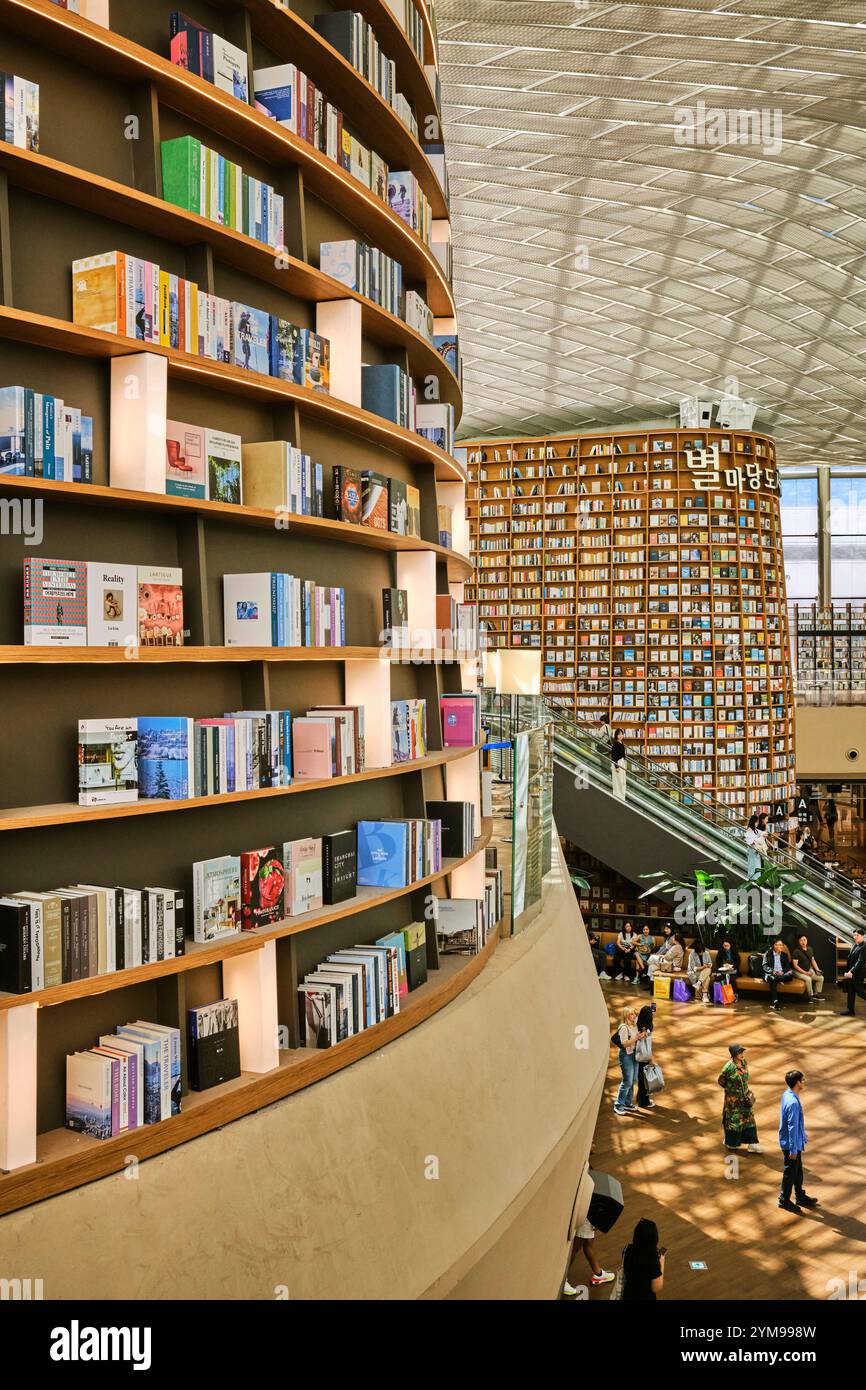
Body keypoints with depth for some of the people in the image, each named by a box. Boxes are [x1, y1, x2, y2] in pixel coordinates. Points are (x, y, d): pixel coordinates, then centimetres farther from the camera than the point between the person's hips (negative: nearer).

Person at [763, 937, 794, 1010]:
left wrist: (782, 972, -11)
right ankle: (775, 1002, -47)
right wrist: (772, 971, -16)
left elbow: (788, 967, 11)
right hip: (770, 974, -3)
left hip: (782, 974, 3)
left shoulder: (784, 955, 16)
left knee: (791, 975, -31)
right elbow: (765, 966, 1)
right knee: (772, 980, -40)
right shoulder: (768, 953, 7)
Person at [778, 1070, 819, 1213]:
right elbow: (792, 1127, -27)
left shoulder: (787, 1094, 0)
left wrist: (803, 1134, 25)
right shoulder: (793, 1103, -31)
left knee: (798, 1170, 22)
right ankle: (784, 1200, 24)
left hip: (796, 1142, 9)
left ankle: (800, 1197, 38)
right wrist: (793, 1150, -22)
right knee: (790, 1172, 8)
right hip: (791, 1144, -9)